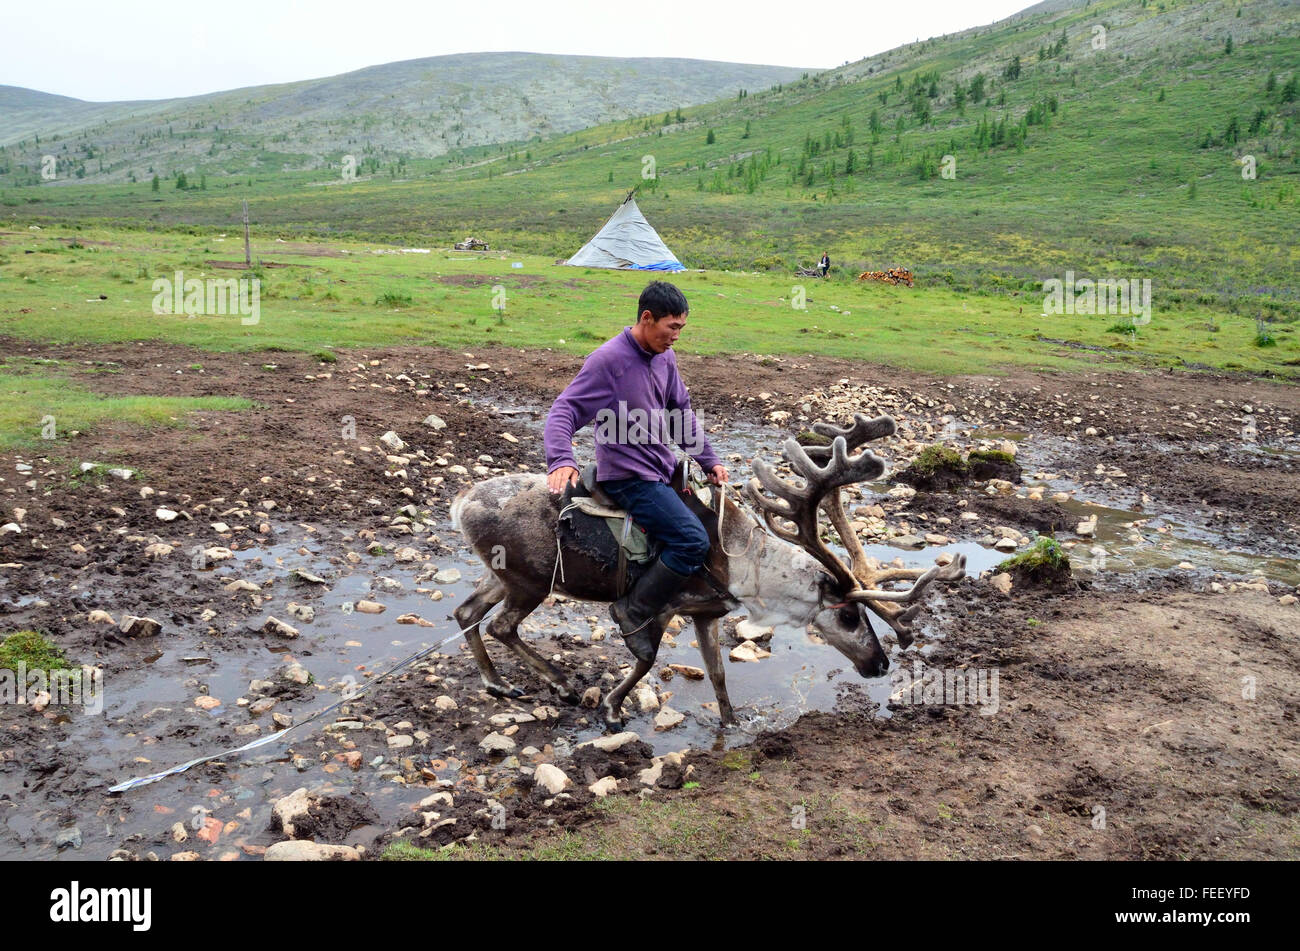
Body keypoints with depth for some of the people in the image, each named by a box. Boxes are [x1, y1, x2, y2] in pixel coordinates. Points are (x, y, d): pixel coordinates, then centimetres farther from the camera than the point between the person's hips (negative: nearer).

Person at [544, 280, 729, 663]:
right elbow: (563, 412, -20)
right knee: (694, 541, -21)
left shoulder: (665, 358, 7)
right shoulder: (608, 360, -17)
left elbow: (682, 412, 19)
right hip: (630, 477, -9)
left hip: (664, 470, 9)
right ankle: (634, 611, -6)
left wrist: (709, 460, 16)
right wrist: (561, 460, -36)